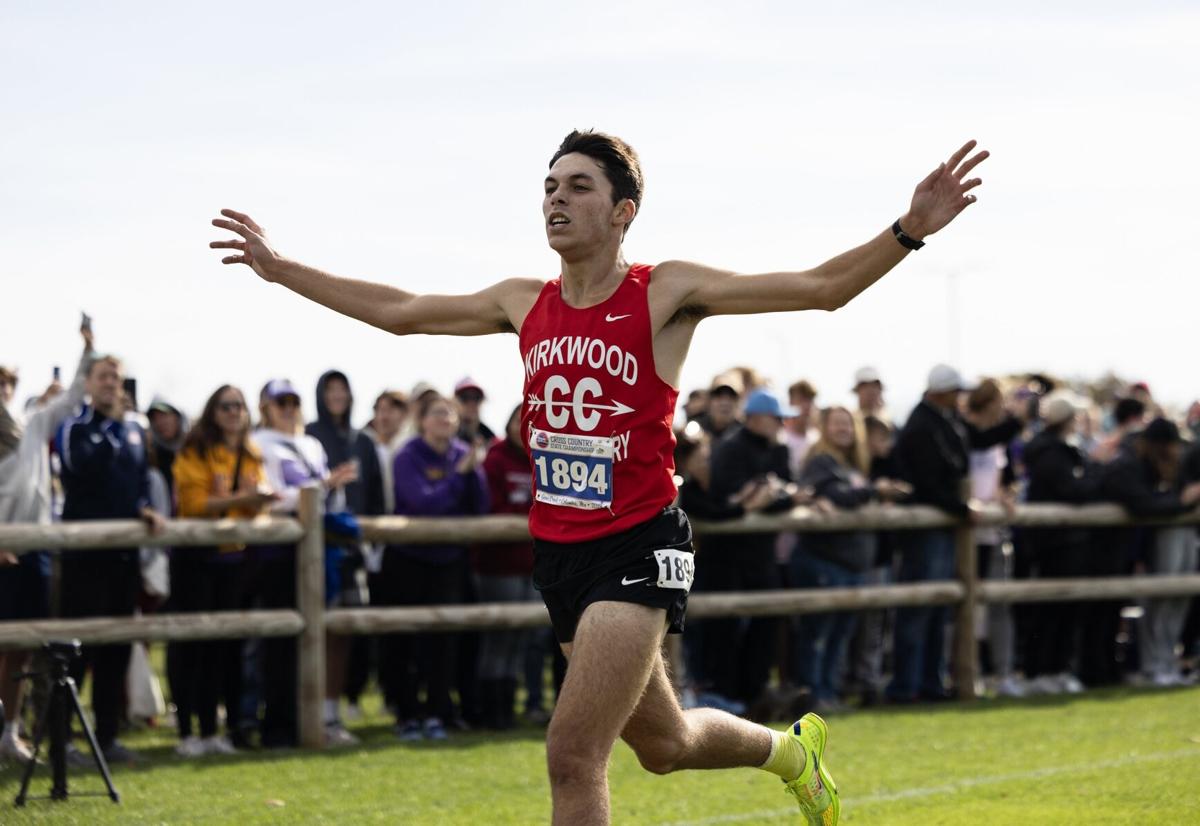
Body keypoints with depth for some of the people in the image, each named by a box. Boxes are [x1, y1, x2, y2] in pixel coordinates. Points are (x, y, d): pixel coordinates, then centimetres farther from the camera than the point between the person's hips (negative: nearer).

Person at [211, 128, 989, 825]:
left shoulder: (666, 292, -7)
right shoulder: (525, 304, 8)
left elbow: (821, 288, -11)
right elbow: (399, 311, 19)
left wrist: (910, 231, -26)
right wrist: (281, 267, 23)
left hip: (638, 547, -6)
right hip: (559, 551, 6)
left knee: (573, 752, -17)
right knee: (662, 743, 21)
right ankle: (788, 750, 51)